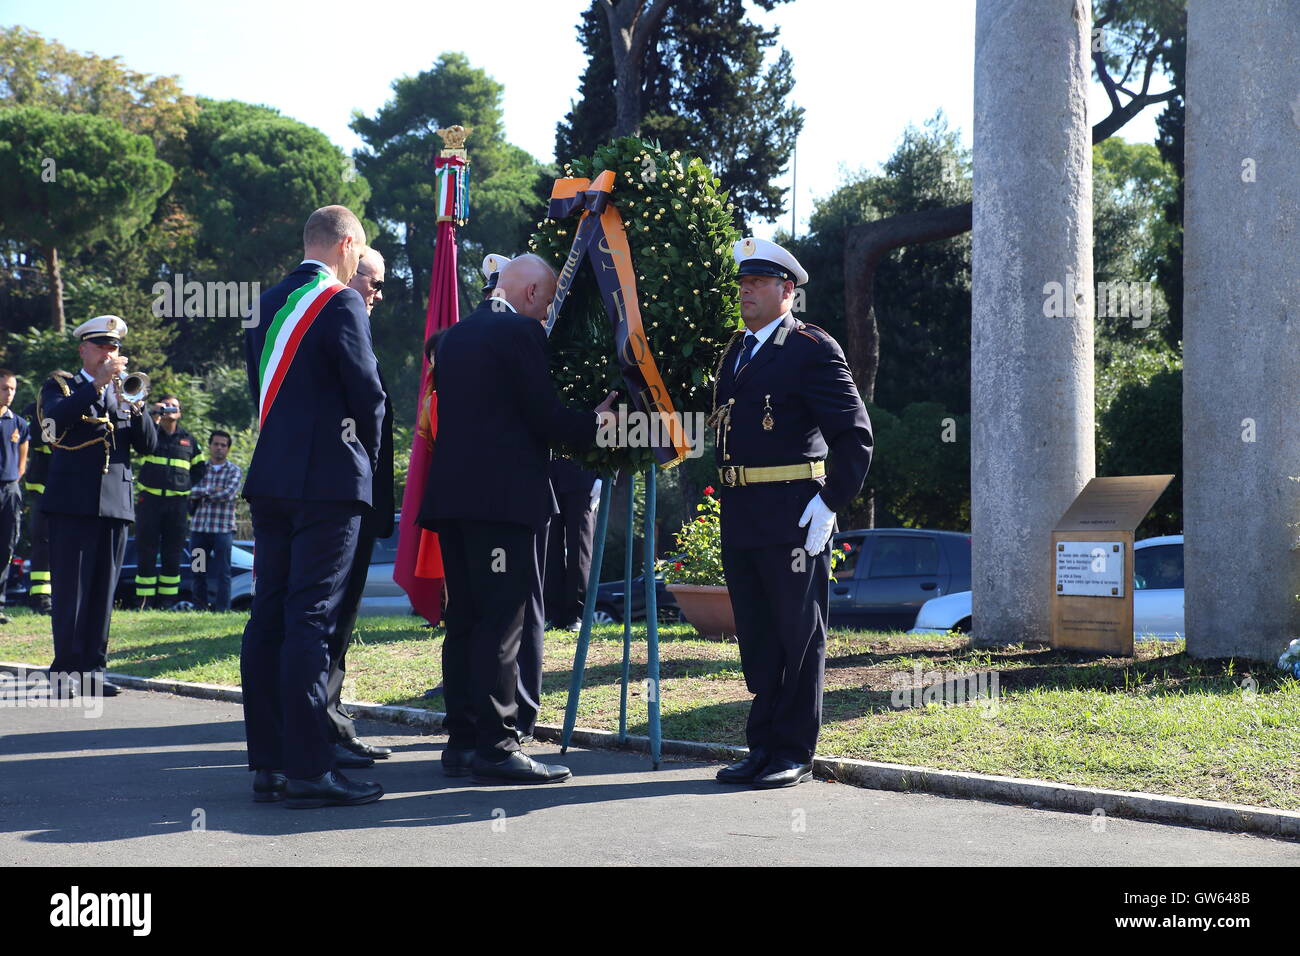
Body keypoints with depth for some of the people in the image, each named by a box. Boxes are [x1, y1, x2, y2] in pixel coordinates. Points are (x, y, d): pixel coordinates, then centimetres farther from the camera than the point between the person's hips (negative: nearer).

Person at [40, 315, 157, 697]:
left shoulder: (124, 392, 19)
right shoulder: (61, 386, 8)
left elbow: (148, 444, 7)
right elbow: (57, 417, -15)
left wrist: (131, 404, -10)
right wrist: (97, 384, -22)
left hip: (115, 504, 4)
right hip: (73, 504, -4)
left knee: (103, 592, 4)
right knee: (70, 591, -5)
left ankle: (92, 668, 9)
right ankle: (65, 671, -3)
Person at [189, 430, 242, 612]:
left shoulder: (235, 471, 4)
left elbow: (228, 494, -12)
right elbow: (190, 491, -3)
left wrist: (202, 495, -5)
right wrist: (210, 490, -15)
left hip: (223, 529, -3)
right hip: (199, 528, 3)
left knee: (222, 573, -3)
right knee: (199, 572, 8)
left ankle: (222, 609, -2)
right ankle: (199, 608, 15)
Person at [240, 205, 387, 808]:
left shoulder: (266, 305, 13)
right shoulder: (340, 303, -9)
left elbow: (260, 390, 17)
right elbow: (367, 390, -10)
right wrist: (368, 456, 7)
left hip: (270, 480, 7)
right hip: (328, 481, -7)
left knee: (268, 617, 7)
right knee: (311, 620, -9)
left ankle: (267, 764, 11)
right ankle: (307, 770, -10)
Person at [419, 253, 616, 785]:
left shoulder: (453, 336, 18)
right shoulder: (520, 332, -7)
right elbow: (544, 417, -10)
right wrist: (598, 422, 7)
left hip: (451, 495, 8)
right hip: (503, 496, -8)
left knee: (464, 621, 10)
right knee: (501, 622, -8)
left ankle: (462, 741, 13)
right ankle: (495, 746, -9)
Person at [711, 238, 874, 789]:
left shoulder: (813, 349, -7)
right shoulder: (735, 352, 17)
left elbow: (855, 433, -10)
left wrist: (829, 504, -15)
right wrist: (729, 498, 15)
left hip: (794, 519, -8)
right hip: (740, 521, 8)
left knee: (799, 637, 0)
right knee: (756, 639, 12)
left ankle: (795, 754, 7)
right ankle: (763, 748, 21)